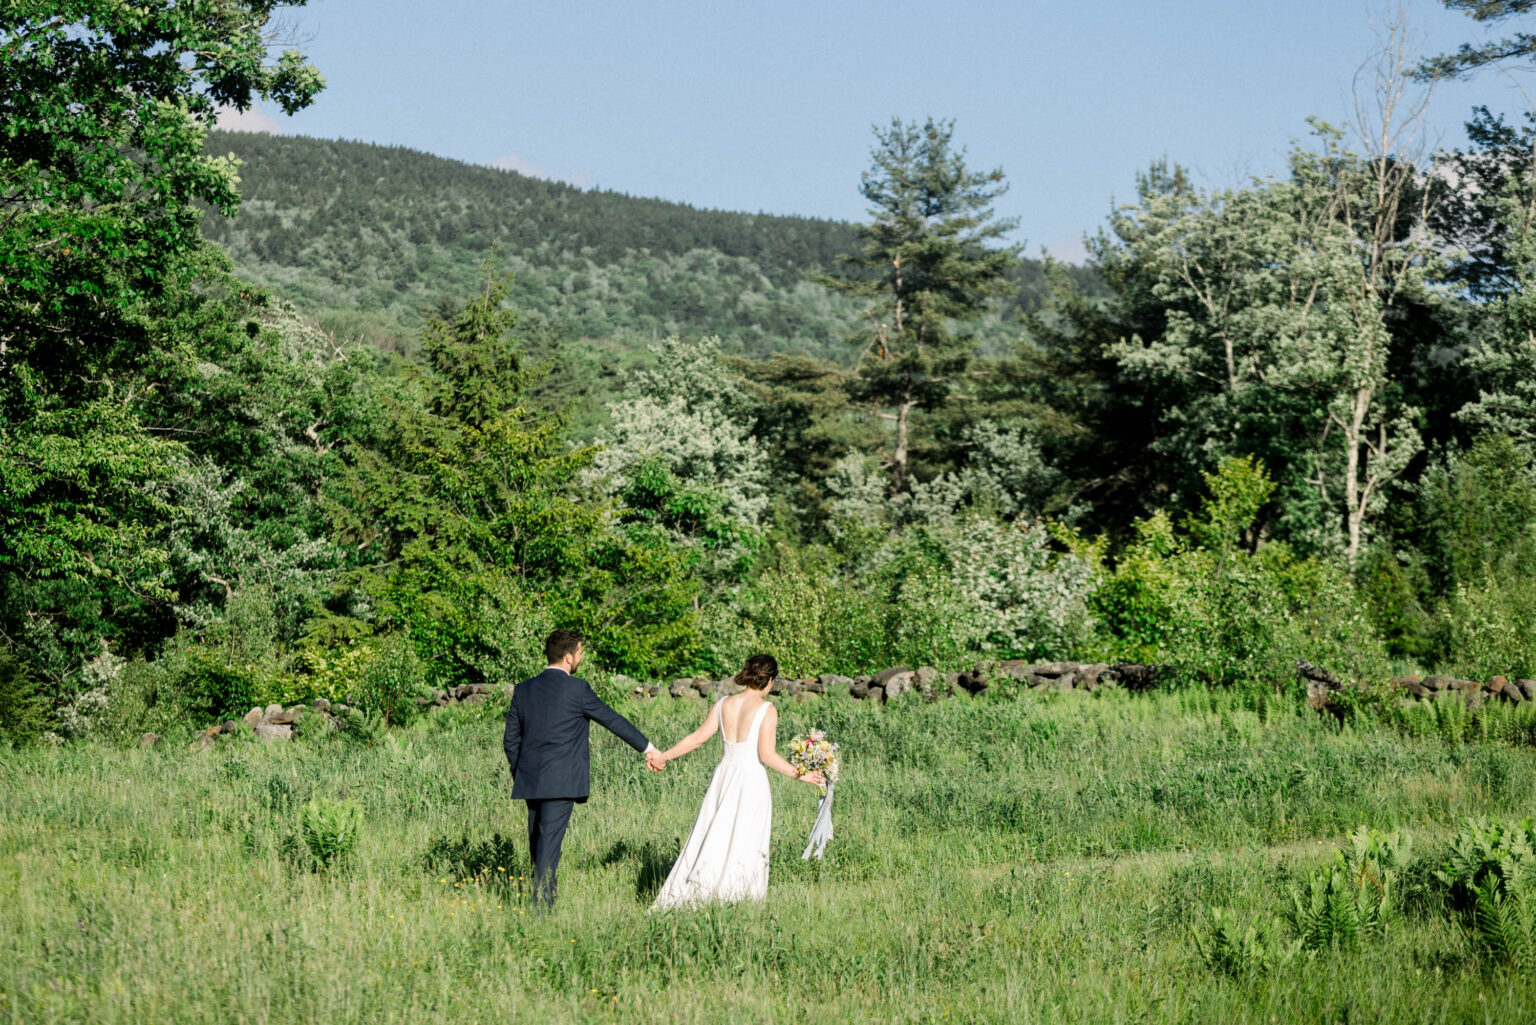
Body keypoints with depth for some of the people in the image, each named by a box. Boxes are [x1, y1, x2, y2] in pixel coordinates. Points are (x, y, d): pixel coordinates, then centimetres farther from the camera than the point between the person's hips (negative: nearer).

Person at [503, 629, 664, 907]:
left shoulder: (523, 690, 8)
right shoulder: (577, 689, -7)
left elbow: (510, 740, 11)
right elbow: (613, 720, 1)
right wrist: (648, 748, 12)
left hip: (530, 780, 5)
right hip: (561, 782, -5)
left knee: (538, 841, 15)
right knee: (549, 842, -8)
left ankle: (546, 892, 28)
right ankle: (542, 907, -12)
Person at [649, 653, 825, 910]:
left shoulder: (724, 704, 5)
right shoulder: (766, 710, -9)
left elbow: (697, 738, 8)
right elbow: (766, 755, -14)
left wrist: (665, 756, 19)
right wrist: (800, 775, -7)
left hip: (724, 776, 5)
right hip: (752, 780, -5)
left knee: (713, 839, 12)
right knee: (743, 844, 1)